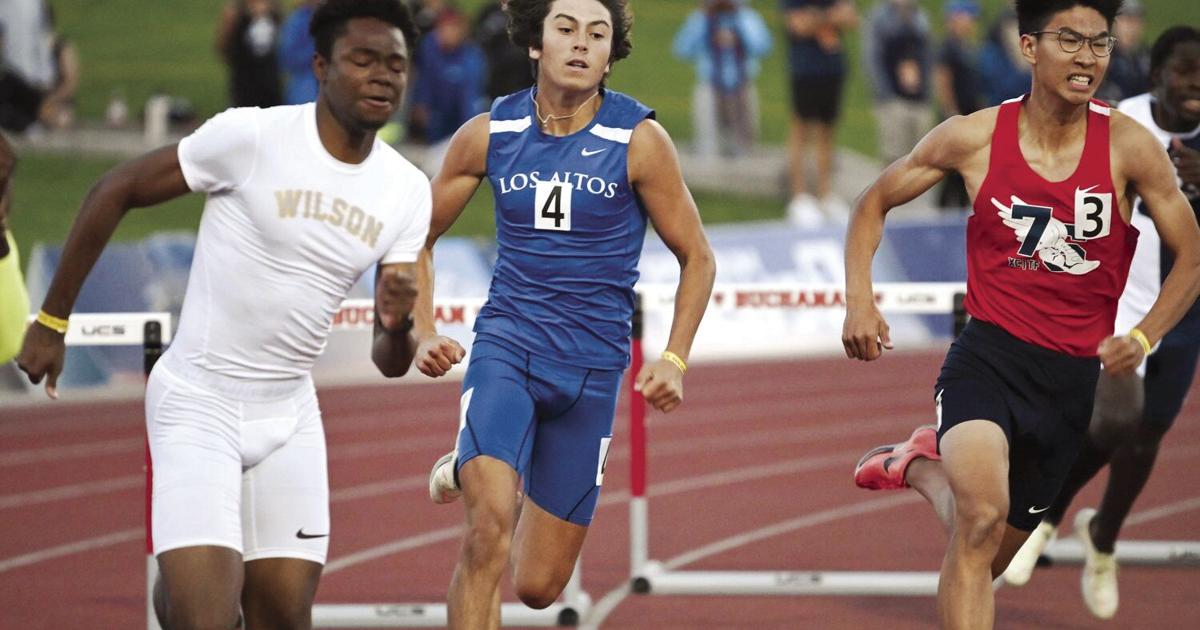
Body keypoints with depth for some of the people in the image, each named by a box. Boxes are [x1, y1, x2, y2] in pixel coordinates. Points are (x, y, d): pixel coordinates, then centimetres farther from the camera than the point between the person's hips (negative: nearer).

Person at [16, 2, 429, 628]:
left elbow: (391, 363, 3)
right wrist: (52, 319, -3)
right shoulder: (252, 137, -15)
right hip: (197, 405, -5)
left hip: (289, 413, 5)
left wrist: (397, 325, -22)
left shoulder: (407, 191, 1)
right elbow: (115, 191, -6)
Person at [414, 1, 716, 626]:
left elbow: (696, 257, 4)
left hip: (592, 368, 1)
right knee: (490, 527, -30)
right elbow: (418, 235, 12)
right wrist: (424, 333, -3)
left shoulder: (638, 140, -5)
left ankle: (471, 470, 40)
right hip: (505, 346, -1)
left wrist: (674, 359, -8)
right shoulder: (489, 135, -1)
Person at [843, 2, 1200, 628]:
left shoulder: (1129, 147, -6)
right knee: (981, 519, -30)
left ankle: (923, 467, 44)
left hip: (1073, 376, 2)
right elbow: (875, 203, 10)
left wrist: (1143, 338, -13)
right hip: (988, 356, -2)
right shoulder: (975, 137, -6)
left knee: (991, 550, 15)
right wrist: (859, 302, -5)